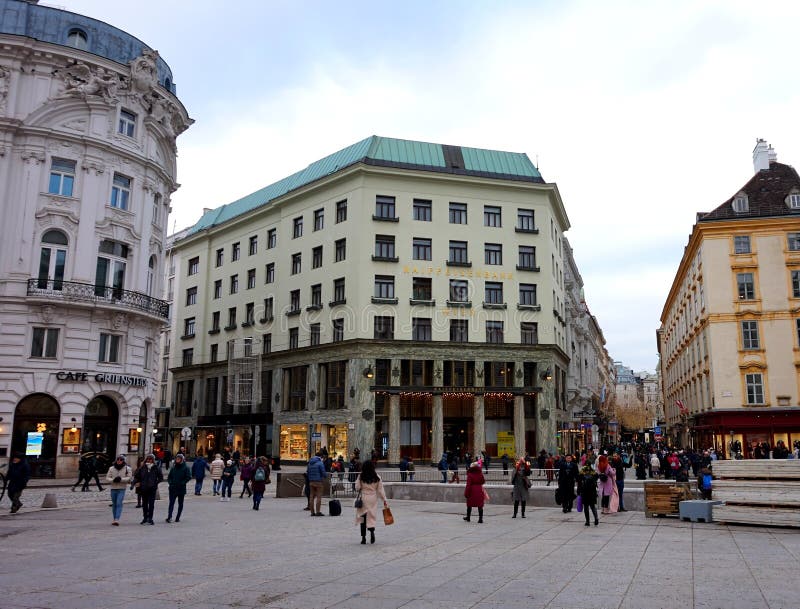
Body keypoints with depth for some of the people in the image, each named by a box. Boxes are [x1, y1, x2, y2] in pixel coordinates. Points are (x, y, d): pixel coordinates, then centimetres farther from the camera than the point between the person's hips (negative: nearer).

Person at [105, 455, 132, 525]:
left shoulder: (127, 468, -1)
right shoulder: (111, 468, 6)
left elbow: (129, 477, -7)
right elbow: (107, 478, 4)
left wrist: (121, 479, -20)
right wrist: (113, 480, -16)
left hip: (122, 489, -3)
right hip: (113, 488, 3)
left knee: (119, 504, -14)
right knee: (114, 504, 12)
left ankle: (117, 520, -20)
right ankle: (114, 519, 23)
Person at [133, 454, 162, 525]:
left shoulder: (156, 468, -1)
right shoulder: (142, 468, 2)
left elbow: (161, 477, 5)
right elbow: (136, 476, 11)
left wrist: (156, 483, -6)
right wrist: (138, 482, -1)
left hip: (152, 489, -2)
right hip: (144, 489, 2)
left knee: (151, 504, -3)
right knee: (144, 504, 11)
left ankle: (150, 518, 2)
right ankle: (145, 518, 22)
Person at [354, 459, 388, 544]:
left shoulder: (361, 476, -7)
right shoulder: (377, 477, -3)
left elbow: (357, 488, -5)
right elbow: (380, 490, -1)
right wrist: (384, 500, 5)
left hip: (363, 499, -1)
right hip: (373, 499, 1)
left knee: (362, 517, 8)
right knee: (372, 516, 13)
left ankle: (363, 537, 7)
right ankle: (372, 531, -13)